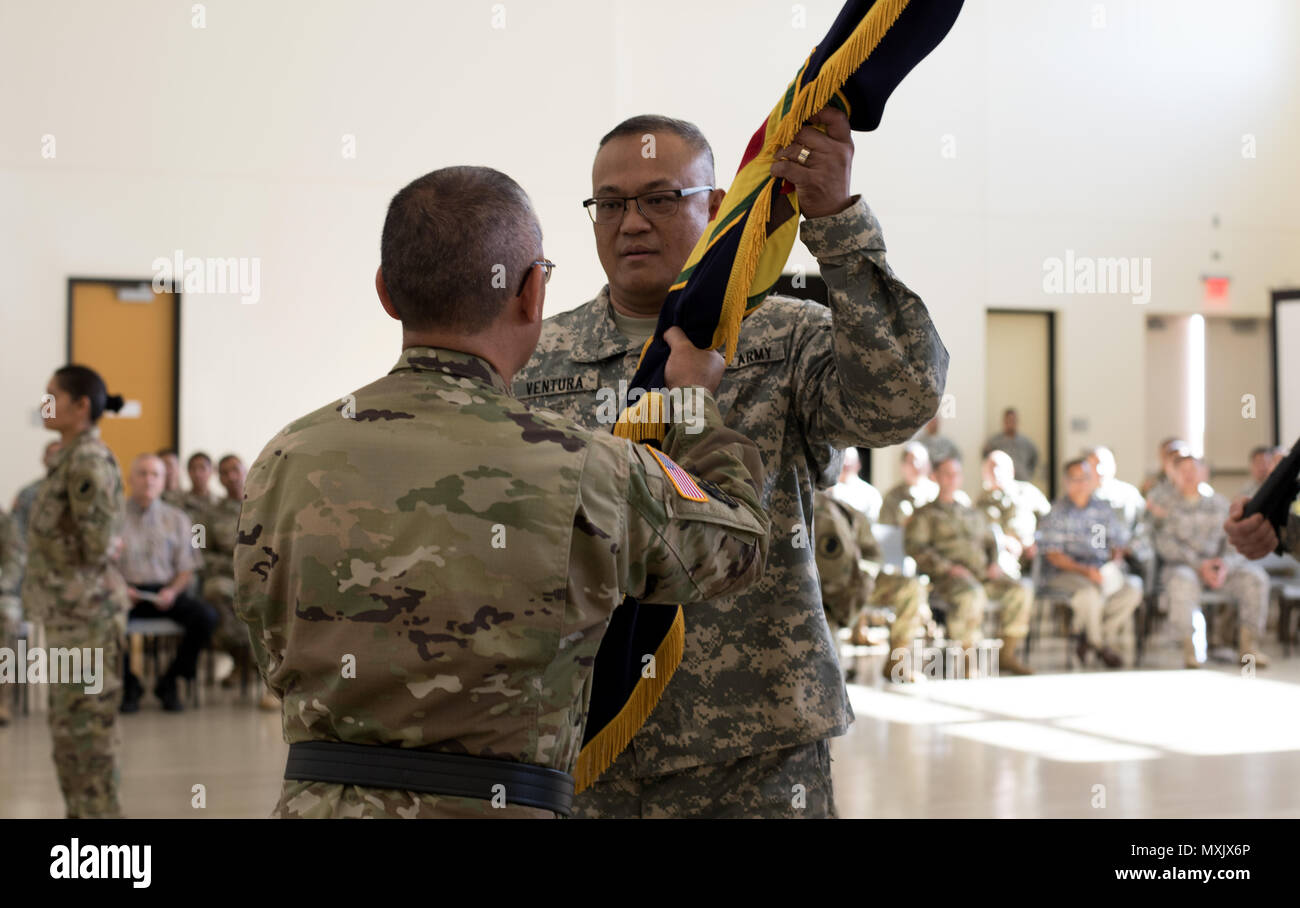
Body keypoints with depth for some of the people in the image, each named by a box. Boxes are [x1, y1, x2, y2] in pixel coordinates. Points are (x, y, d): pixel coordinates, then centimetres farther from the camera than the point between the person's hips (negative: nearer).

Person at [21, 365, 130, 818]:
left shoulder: (87, 461, -16)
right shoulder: (72, 457, 13)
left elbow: (98, 542, -21)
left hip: (85, 607, -10)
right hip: (67, 607, 10)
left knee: (88, 718, -4)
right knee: (68, 720, 15)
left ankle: (99, 811, 3)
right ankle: (81, 811, 23)